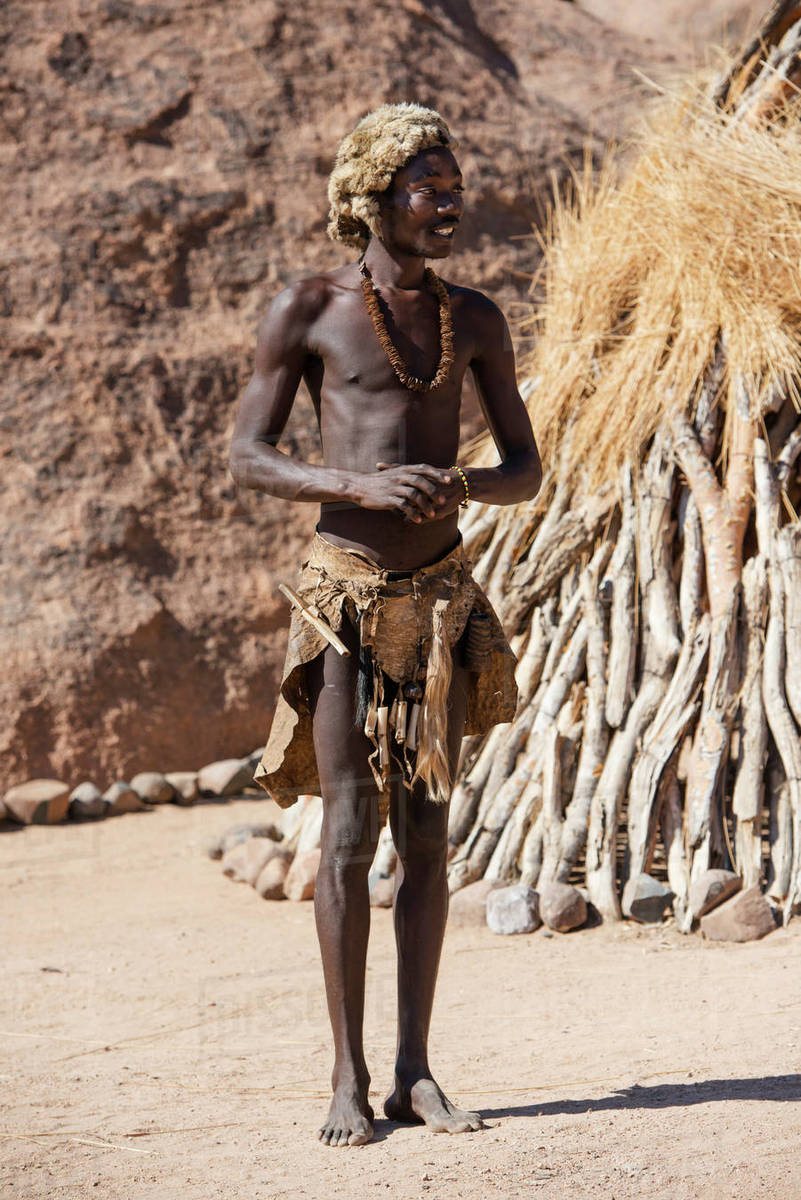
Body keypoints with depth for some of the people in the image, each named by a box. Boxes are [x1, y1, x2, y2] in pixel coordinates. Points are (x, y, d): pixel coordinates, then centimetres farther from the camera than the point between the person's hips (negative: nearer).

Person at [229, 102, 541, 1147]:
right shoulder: (309, 311, -3)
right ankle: (349, 1079, 1)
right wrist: (360, 484, -19)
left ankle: (416, 1071, 10)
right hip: (346, 592, -3)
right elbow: (246, 458, -3)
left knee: (426, 834, 4)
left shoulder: (474, 320, 8)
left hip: (441, 592, 3)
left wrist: (466, 485, -13)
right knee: (350, 832, -5)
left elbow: (527, 470, 10)